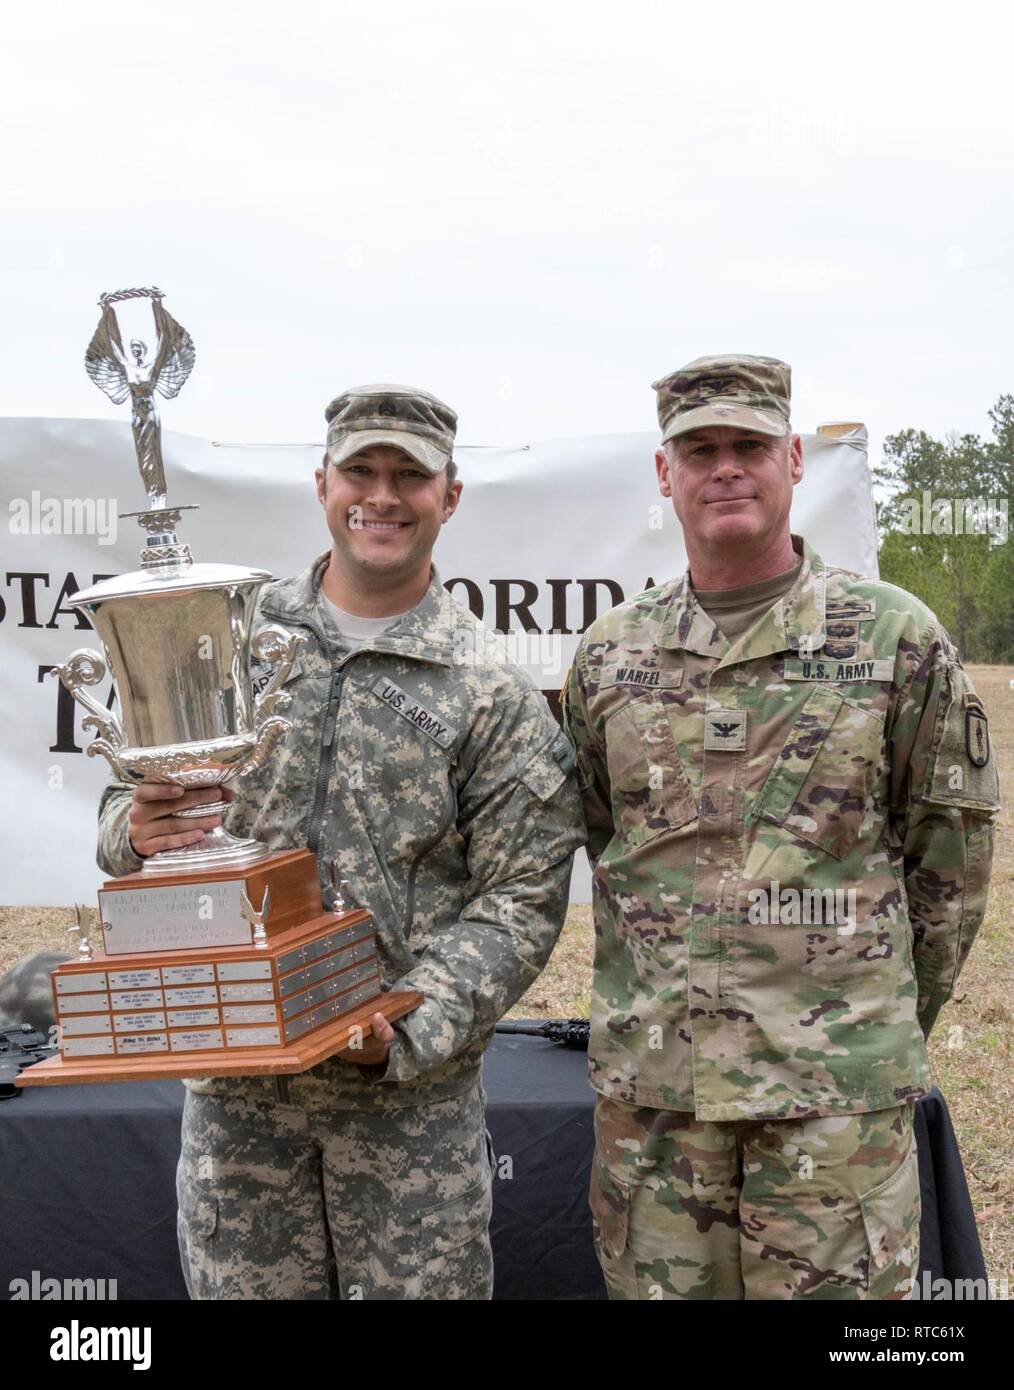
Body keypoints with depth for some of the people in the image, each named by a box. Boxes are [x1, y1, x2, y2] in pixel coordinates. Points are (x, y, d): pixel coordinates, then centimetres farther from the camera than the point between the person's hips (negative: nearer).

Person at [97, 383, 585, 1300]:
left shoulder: (491, 689, -3)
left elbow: (520, 901, -6)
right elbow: (131, 798, 13)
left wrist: (410, 1028, -19)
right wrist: (133, 832, -11)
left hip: (413, 1083, -2)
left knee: (421, 1282, 6)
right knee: (240, 1281, 12)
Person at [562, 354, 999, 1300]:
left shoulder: (897, 638, -2)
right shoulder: (608, 653, 7)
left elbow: (950, 854, 4)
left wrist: (889, 1020, 8)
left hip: (838, 1089, -3)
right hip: (647, 1077, 3)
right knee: (659, 1284, 12)